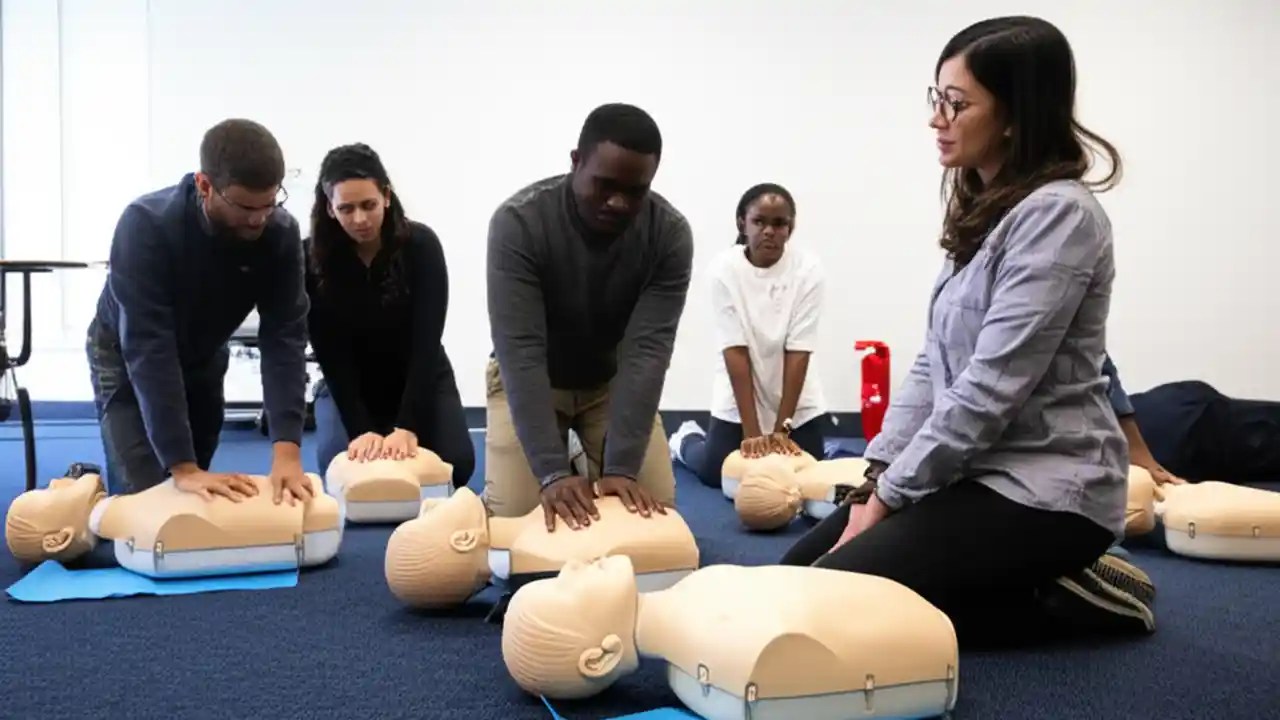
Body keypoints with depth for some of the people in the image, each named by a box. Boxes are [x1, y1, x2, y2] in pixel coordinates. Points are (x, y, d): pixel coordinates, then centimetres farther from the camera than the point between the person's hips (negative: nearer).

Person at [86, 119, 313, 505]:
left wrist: (287, 449, -39)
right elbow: (148, 350, -39)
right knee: (141, 493, -12)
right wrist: (182, 467, -44)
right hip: (126, 356, -4)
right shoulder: (146, 225, -37)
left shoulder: (281, 234, -26)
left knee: (200, 495, 9)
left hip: (203, 356, 4)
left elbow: (284, 339, -28)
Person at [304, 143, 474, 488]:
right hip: (347, 387, 1)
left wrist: (407, 426, -35)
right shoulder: (313, 258, -18)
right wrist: (361, 428, -30)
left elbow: (427, 341, -25)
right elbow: (330, 354, -19)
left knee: (457, 465, -21)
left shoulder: (421, 244, -21)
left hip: (421, 380, 0)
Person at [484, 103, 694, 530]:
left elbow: (646, 352, -28)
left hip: (613, 378, 2)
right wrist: (552, 473, -41)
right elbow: (521, 352, -34)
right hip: (530, 380, -1)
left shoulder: (670, 234, -23)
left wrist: (621, 468, -37)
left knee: (653, 502, -11)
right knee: (513, 512, -15)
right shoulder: (518, 221, -30)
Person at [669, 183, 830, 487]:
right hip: (739, 396, -1)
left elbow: (798, 353, -18)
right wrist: (751, 430, -23)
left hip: (796, 398, 1)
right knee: (716, 473, -1)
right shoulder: (725, 268, -19)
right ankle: (686, 438, 33)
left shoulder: (807, 269, -19)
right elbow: (735, 351, -21)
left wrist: (781, 428, -21)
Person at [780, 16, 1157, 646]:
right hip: (976, 470, 9)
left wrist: (889, 495, -15)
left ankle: (1060, 598, -2)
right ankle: (1049, 581, 11)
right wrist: (878, 475, -1)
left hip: (1042, 488, -9)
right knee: (796, 569, 7)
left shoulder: (1056, 214, -18)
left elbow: (991, 388, -22)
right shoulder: (984, 210, 12)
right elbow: (932, 365, 9)